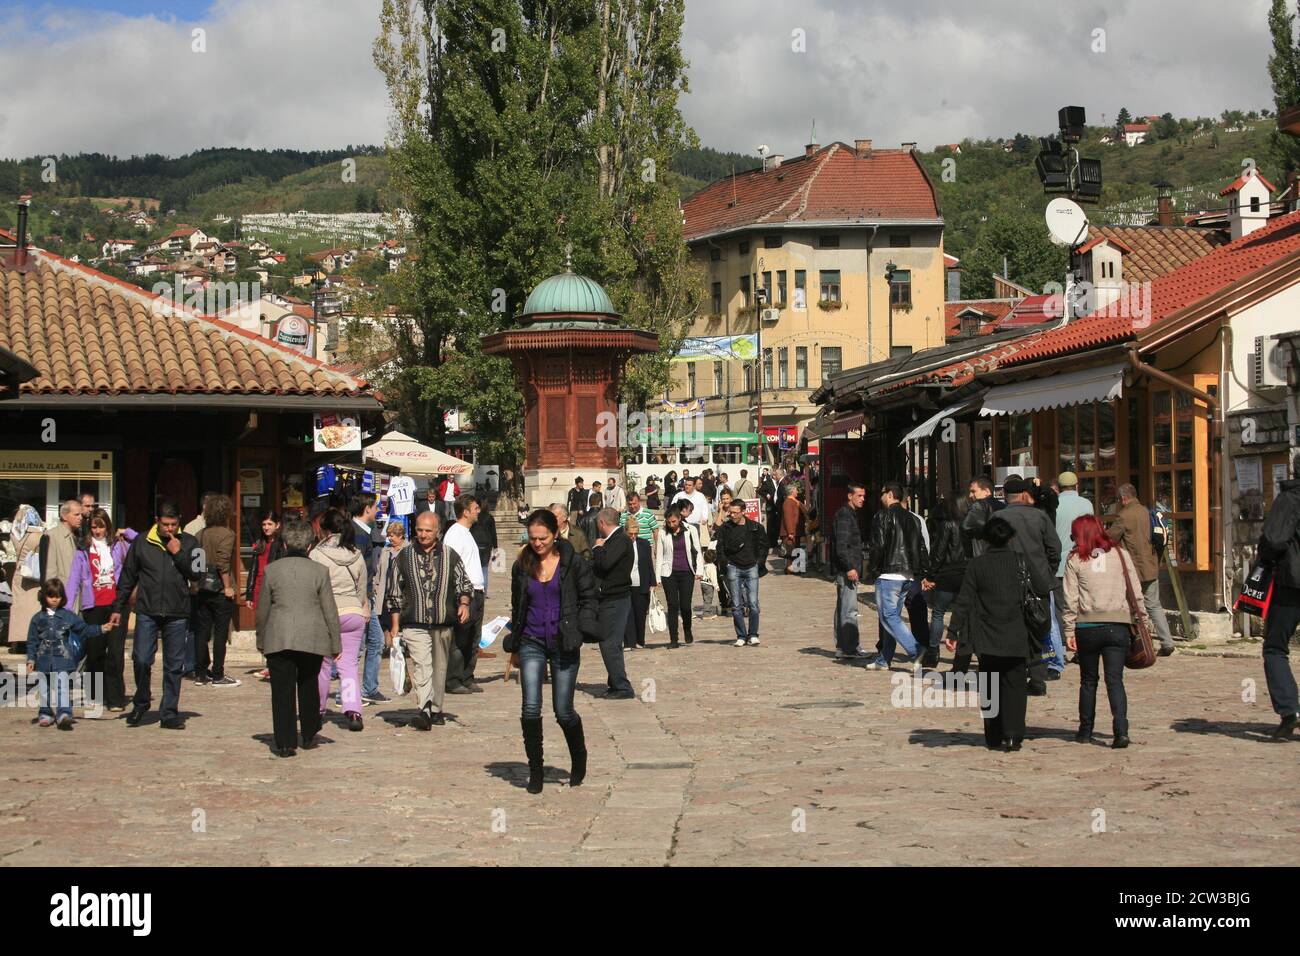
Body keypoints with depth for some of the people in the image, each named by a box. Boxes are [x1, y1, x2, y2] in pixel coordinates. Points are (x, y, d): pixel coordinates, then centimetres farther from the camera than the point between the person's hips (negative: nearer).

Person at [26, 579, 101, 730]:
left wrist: (100, 629, -3)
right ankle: (45, 714, 25)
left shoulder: (68, 616, 5)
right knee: (44, 689, 11)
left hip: (63, 660, -2)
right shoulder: (38, 619, 7)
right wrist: (31, 659, 2)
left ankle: (64, 714, -23)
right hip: (43, 661, 2)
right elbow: (32, 641, 8)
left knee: (62, 687, -15)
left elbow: (84, 629, 8)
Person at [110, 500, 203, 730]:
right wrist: (118, 608, 10)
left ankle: (170, 714, 11)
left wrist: (178, 554, -12)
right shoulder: (142, 543, 4)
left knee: (174, 666, 3)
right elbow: (127, 577, 10)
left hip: (177, 615, 0)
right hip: (147, 612, 0)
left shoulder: (188, 543, 4)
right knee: (141, 660, -7)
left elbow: (196, 574, -3)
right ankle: (142, 702, 17)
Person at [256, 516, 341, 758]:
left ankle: (285, 743, -1)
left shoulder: (272, 570, 0)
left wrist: (261, 640, 17)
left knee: (282, 691, 2)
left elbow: (262, 609, 5)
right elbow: (330, 610, 0)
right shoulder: (320, 570, -2)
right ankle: (309, 736, 27)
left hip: (279, 639, -1)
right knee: (309, 687, 18)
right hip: (312, 639, 1)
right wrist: (336, 643, 6)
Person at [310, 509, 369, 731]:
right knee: (349, 665, 3)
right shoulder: (357, 556, 4)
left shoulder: (317, 555, -9)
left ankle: (318, 710, 26)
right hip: (354, 613, 3)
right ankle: (353, 710, -14)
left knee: (323, 665, 13)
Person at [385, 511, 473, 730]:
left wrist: (464, 604, -6)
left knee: (439, 667, 11)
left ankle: (436, 710, 24)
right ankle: (424, 710, -29)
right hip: (415, 624, -2)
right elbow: (394, 595, 9)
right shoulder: (403, 558, 6)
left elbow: (464, 584, 15)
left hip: (443, 624, 3)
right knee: (421, 665, -18)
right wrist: (395, 626, 4)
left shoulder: (450, 556, 9)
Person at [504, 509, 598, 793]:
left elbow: (588, 599, 3)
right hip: (531, 643, 2)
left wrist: (579, 632, -9)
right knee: (531, 709, -10)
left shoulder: (573, 563, -3)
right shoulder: (522, 566, 6)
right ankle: (535, 771, 3)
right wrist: (514, 647, 17)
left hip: (563, 644, -2)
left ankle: (579, 758, 30)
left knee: (563, 711, 3)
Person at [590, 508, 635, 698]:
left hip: (615, 601, -10)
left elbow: (604, 563, -26)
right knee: (608, 644, 13)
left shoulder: (621, 540, -12)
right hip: (608, 599, 10)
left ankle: (622, 688, -8)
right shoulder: (613, 540, 17)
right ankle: (616, 684, 20)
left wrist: (598, 548, -10)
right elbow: (598, 566, 16)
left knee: (610, 645, -10)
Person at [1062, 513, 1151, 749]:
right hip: (1118, 625, 1)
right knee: (1115, 680, -2)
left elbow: (1071, 599, -1)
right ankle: (1121, 730, -17)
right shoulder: (1120, 554, 7)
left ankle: (1085, 731, 21)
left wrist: (1069, 631, 1)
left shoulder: (1075, 559, 2)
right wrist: (1144, 621, 12)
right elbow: (1136, 592, 6)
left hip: (1087, 626, -1)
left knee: (1088, 680, 13)